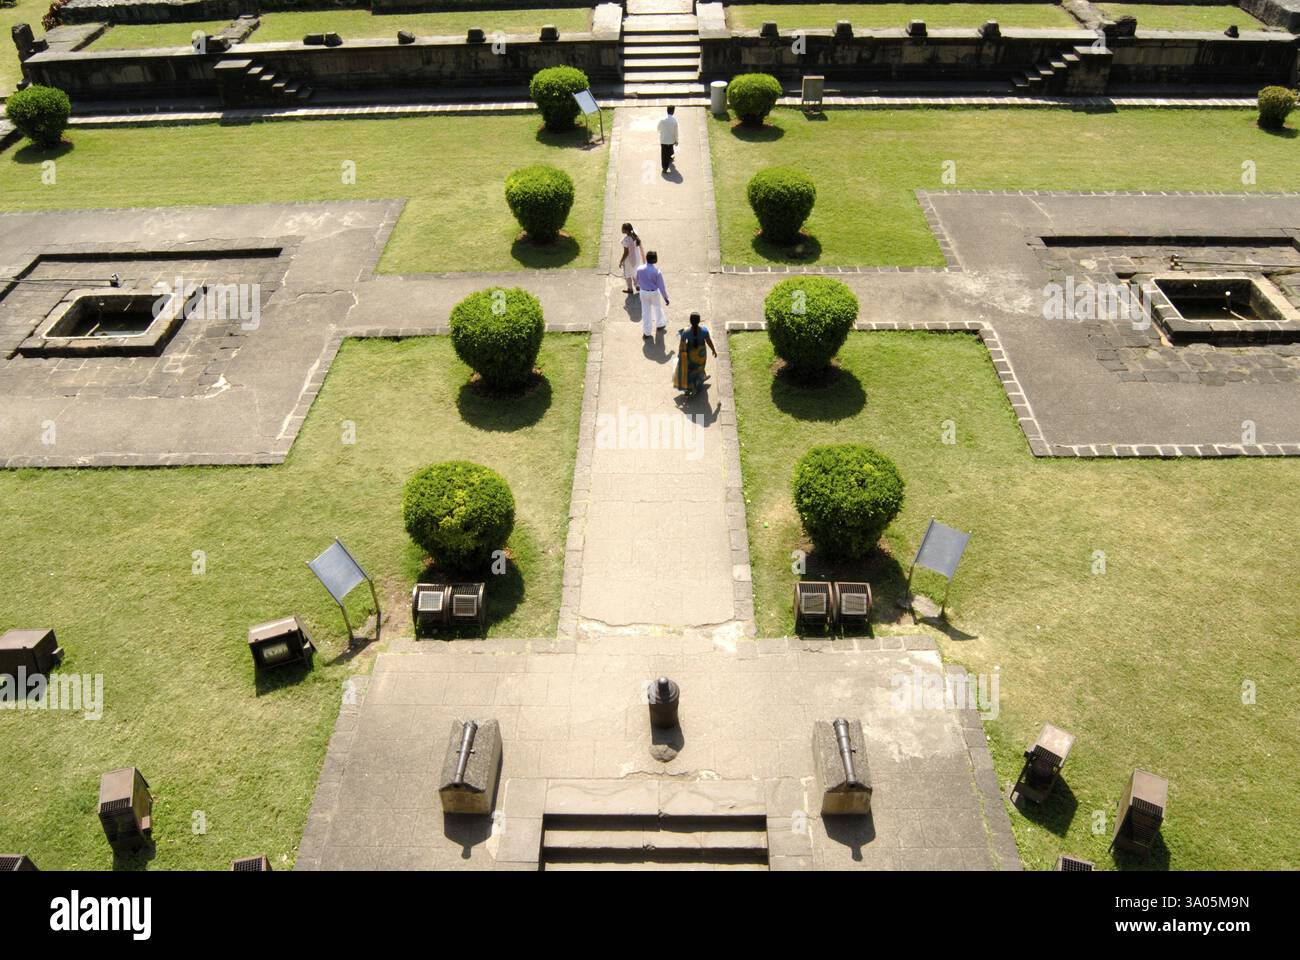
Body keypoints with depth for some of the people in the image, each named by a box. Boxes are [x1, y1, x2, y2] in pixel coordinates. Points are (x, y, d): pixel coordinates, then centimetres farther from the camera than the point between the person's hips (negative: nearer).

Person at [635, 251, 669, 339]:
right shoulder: (656, 271, -25)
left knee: (645, 312, 13)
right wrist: (665, 298, -8)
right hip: (654, 293, -2)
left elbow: (637, 280, 5)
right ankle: (659, 324, 49)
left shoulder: (640, 269, -14)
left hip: (643, 292, 3)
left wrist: (638, 286, 29)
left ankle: (646, 333, 18)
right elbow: (661, 286, -19)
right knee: (657, 308, 26)